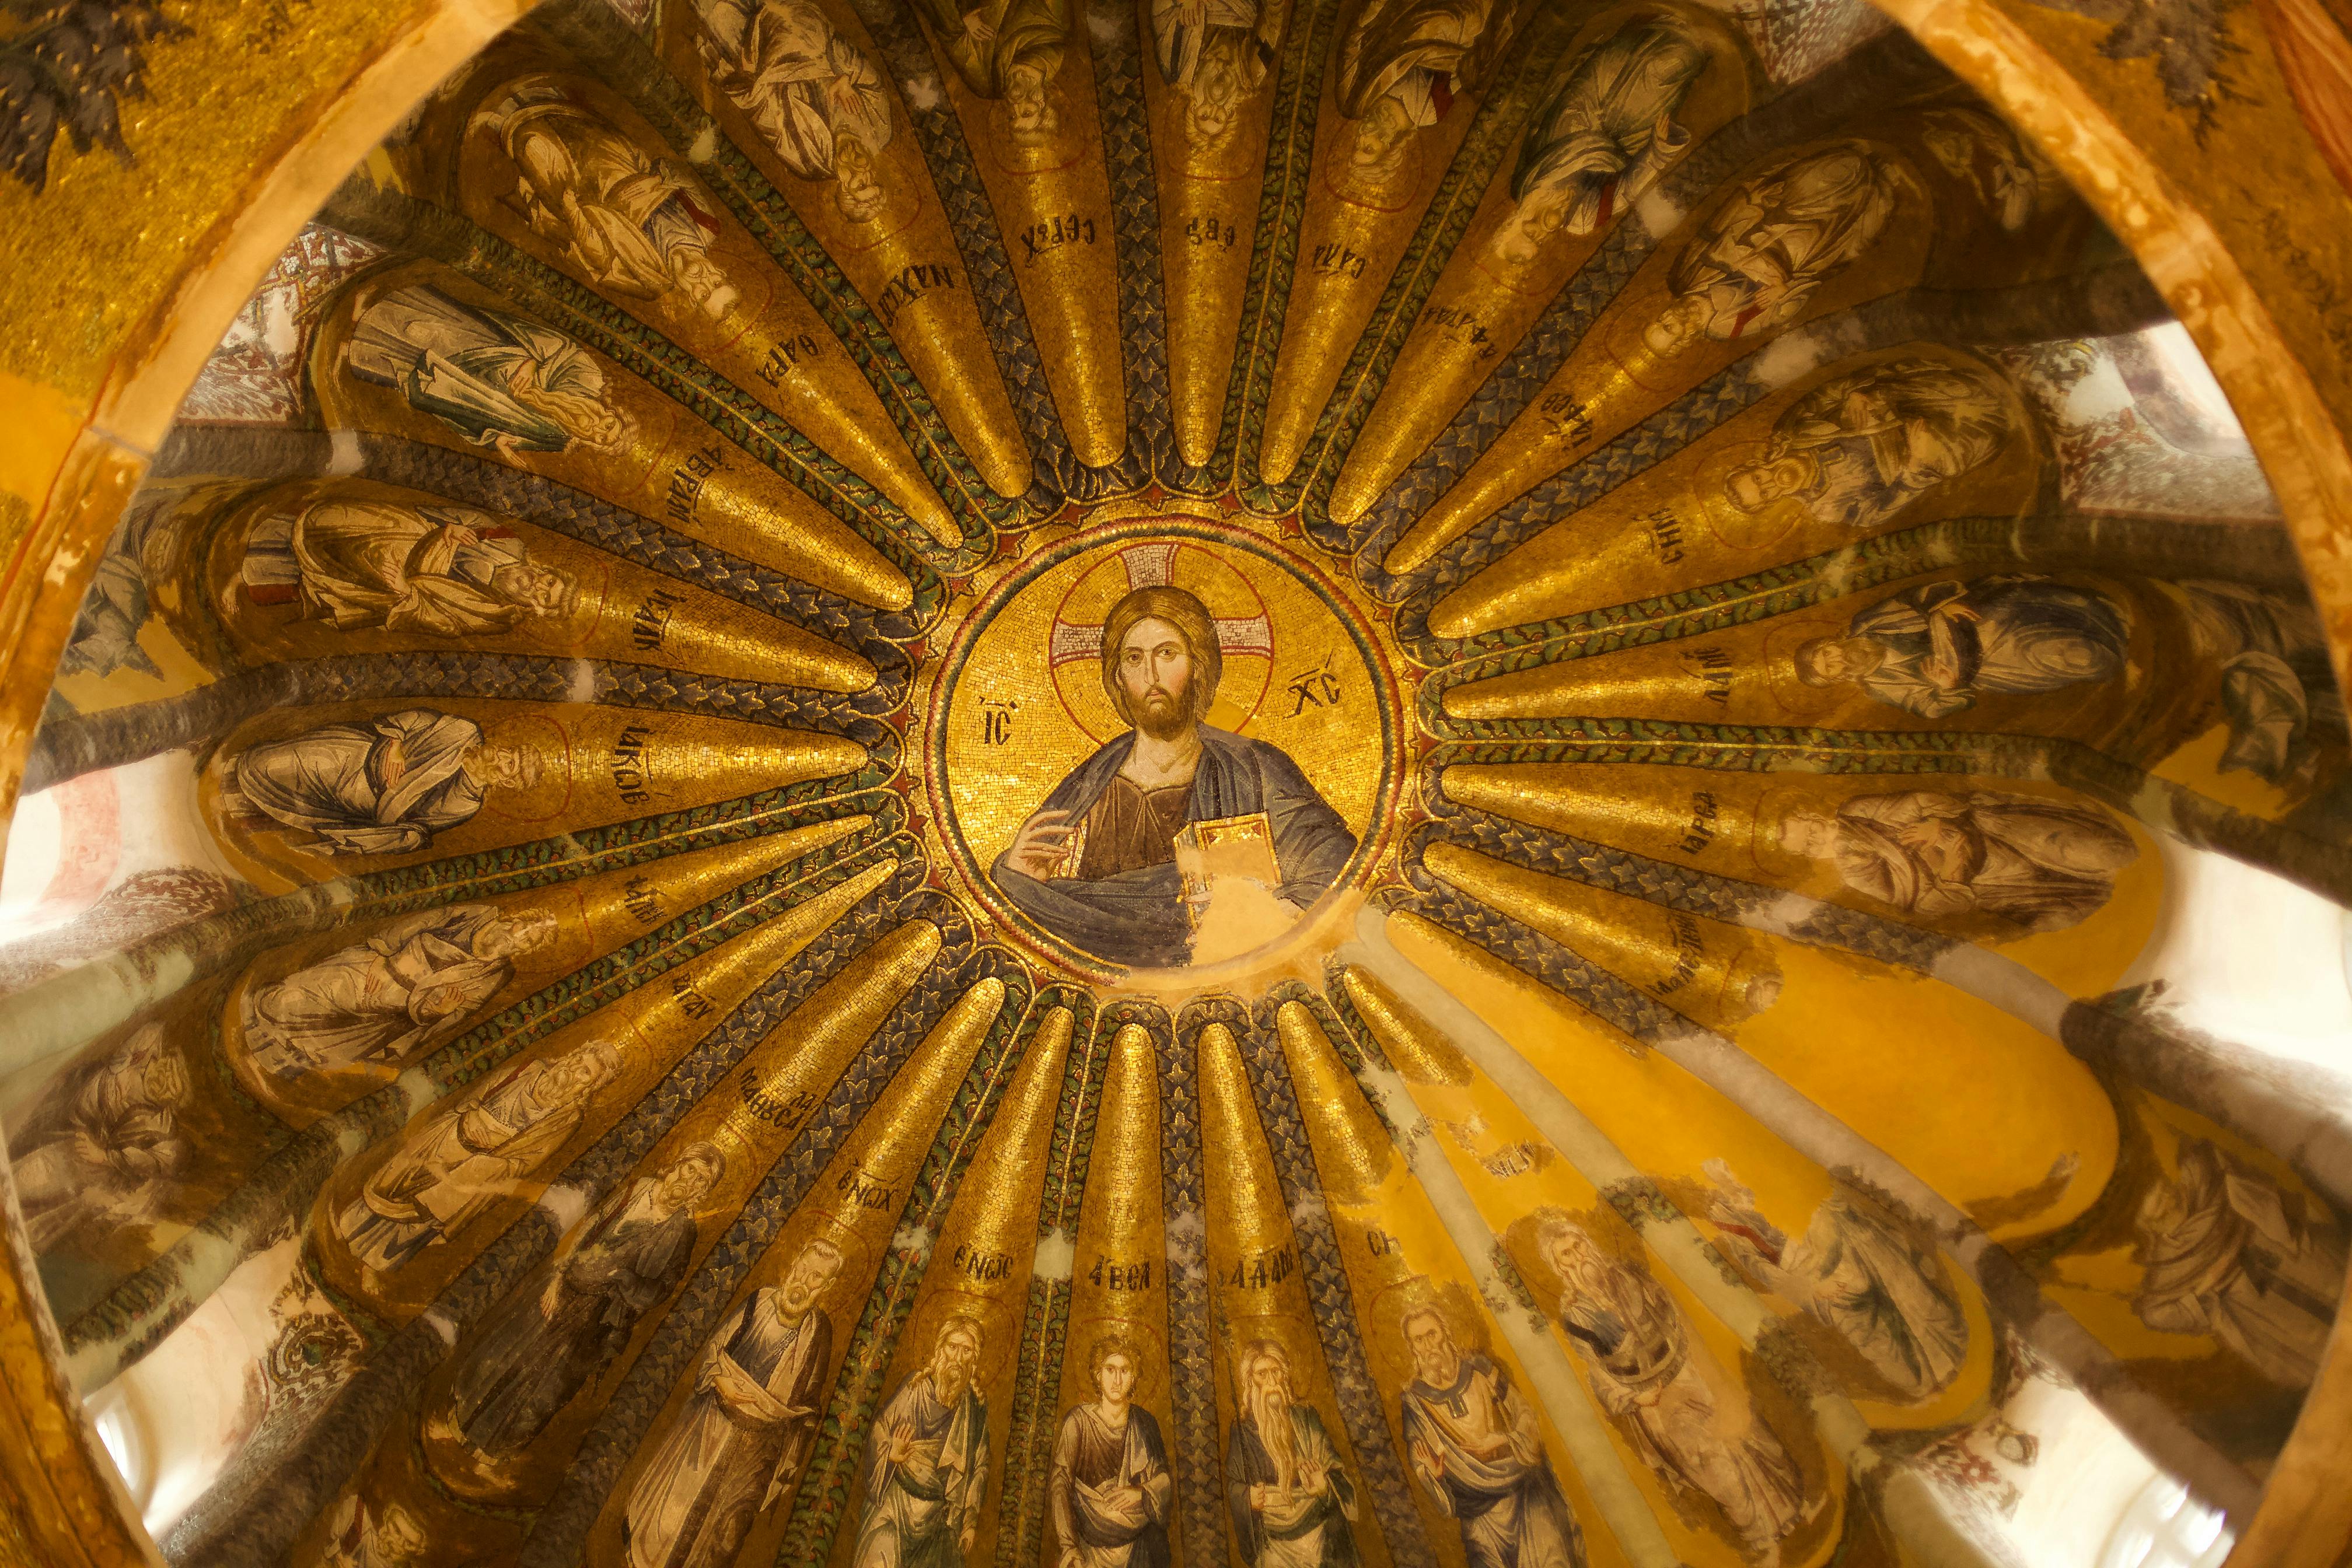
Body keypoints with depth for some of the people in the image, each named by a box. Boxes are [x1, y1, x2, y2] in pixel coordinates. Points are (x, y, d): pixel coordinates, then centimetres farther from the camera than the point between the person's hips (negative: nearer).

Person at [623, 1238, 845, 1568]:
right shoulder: (760, 1301, -9)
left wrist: (762, 1403, -12)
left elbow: (806, 1400, -6)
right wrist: (719, 1379, -14)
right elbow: (714, 1349, 1)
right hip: (714, 1416, 2)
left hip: (756, 1438, -2)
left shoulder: (819, 1329, -14)